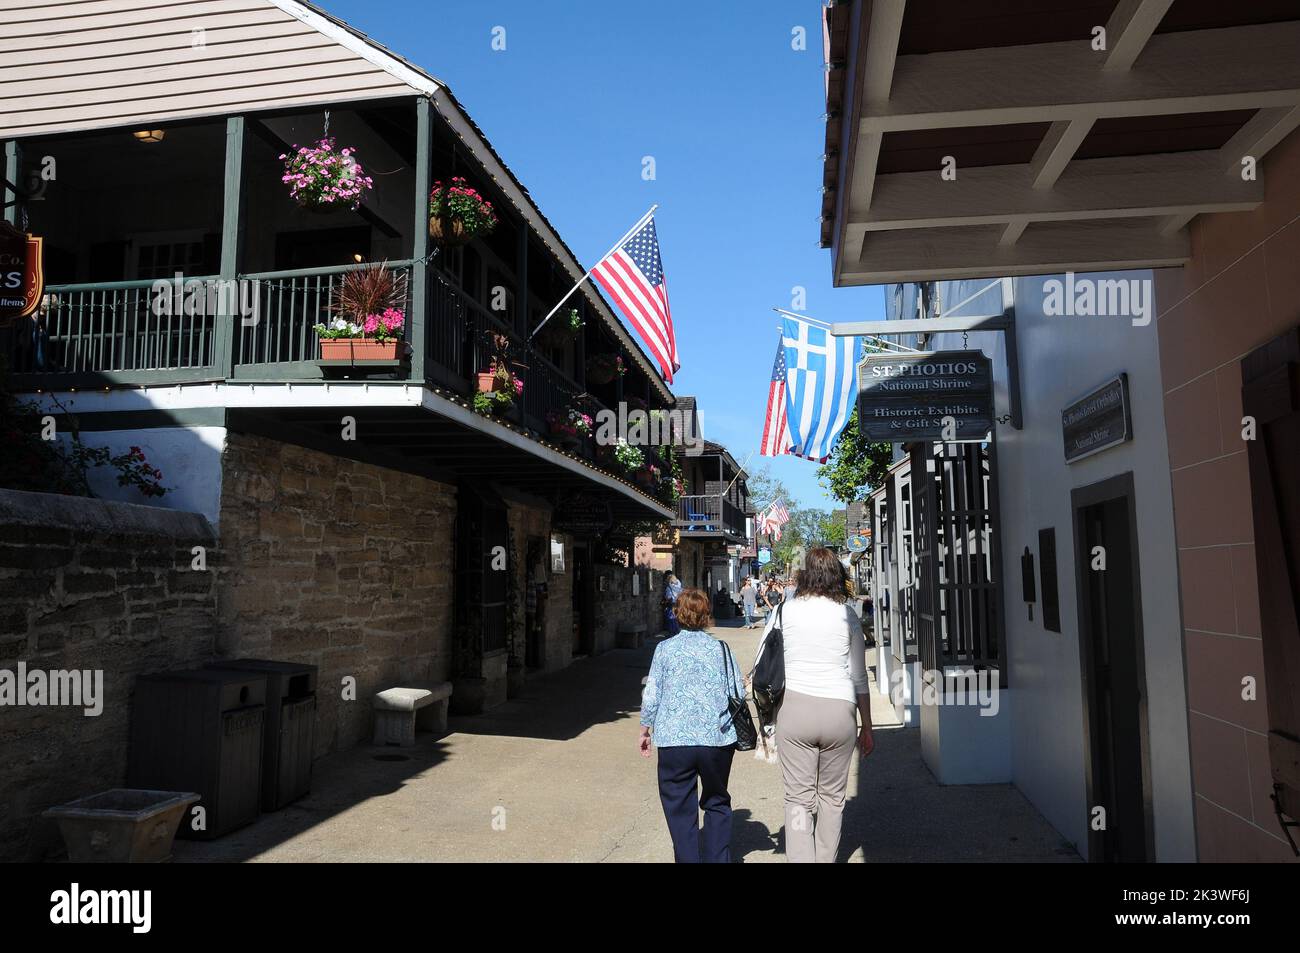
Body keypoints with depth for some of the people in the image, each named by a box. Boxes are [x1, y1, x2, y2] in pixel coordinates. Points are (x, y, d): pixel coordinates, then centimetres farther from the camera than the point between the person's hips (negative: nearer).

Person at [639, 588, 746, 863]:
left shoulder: (665, 648, -1)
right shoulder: (721, 648, 2)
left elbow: (652, 695, -1)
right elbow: (739, 693, 3)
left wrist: (645, 731, 11)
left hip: (675, 740, -1)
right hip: (718, 739, 2)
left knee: (680, 809, 10)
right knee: (717, 804, 20)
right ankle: (717, 857, 22)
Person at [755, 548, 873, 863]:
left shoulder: (786, 610, 3)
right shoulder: (847, 615, 4)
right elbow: (859, 677, 8)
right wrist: (866, 728, 16)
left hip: (794, 707, -1)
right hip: (839, 710, 1)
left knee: (799, 798, 4)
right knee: (832, 796, 15)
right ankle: (825, 859, 24)